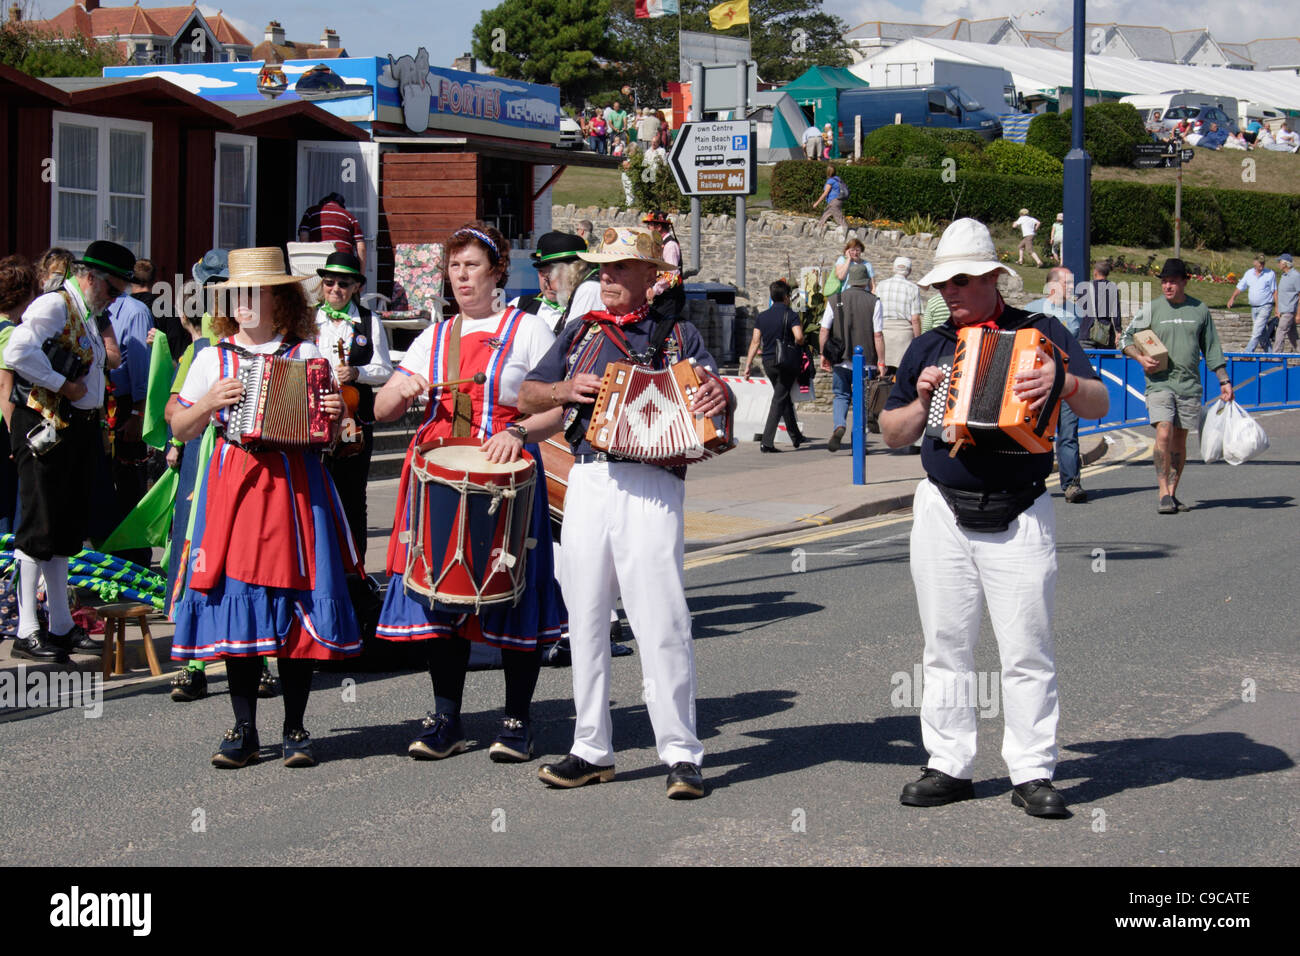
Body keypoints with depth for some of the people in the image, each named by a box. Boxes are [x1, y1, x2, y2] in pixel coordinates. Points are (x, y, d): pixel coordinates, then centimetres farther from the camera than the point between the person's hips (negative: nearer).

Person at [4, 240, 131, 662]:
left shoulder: (92, 316, 17)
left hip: (78, 429, 9)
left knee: (68, 530, 12)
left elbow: (109, 364, 26)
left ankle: (61, 627, 19)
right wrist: (61, 385, -18)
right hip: (46, 428, -9)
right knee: (40, 528, -7)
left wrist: (109, 347, 7)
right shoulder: (53, 306, -10)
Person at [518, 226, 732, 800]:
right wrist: (565, 390, 1)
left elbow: (716, 393, 4)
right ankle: (592, 751, 15)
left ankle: (681, 754, -3)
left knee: (661, 622, -8)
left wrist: (719, 396, -20)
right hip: (588, 481, 4)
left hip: (651, 485, -4)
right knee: (585, 619, 6)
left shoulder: (677, 334, 11)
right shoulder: (581, 332, 19)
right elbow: (526, 396, 21)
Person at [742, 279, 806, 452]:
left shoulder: (761, 316, 7)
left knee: (784, 398, 20)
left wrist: (747, 365, 3)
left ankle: (795, 436, 31)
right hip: (787, 359, -5)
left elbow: (755, 342, 3)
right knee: (779, 400, -4)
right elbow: (799, 336, -23)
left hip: (768, 362, 5)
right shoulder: (790, 315, -8)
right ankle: (767, 441, -14)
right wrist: (799, 346, 0)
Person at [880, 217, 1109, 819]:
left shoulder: (1041, 334, 3)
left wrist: (1065, 383, -25)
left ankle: (1032, 774, 4)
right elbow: (891, 435, 16)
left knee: (1026, 650, -3)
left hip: (1020, 516, -3)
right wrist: (922, 403, -3)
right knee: (946, 646, 6)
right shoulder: (929, 347, 13)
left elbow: (1099, 405, -5)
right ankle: (950, 766, 14)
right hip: (943, 514, 3)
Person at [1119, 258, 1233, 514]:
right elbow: (1125, 338, 9)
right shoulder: (1151, 310, 3)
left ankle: (1172, 493, 13)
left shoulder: (1199, 310, 9)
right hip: (1159, 382, -3)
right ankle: (1163, 493, -16)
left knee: (1180, 440, 5)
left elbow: (1211, 349, 16)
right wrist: (1140, 357, -9)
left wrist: (1224, 381, 13)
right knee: (1164, 434, -18)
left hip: (1189, 385, 3)